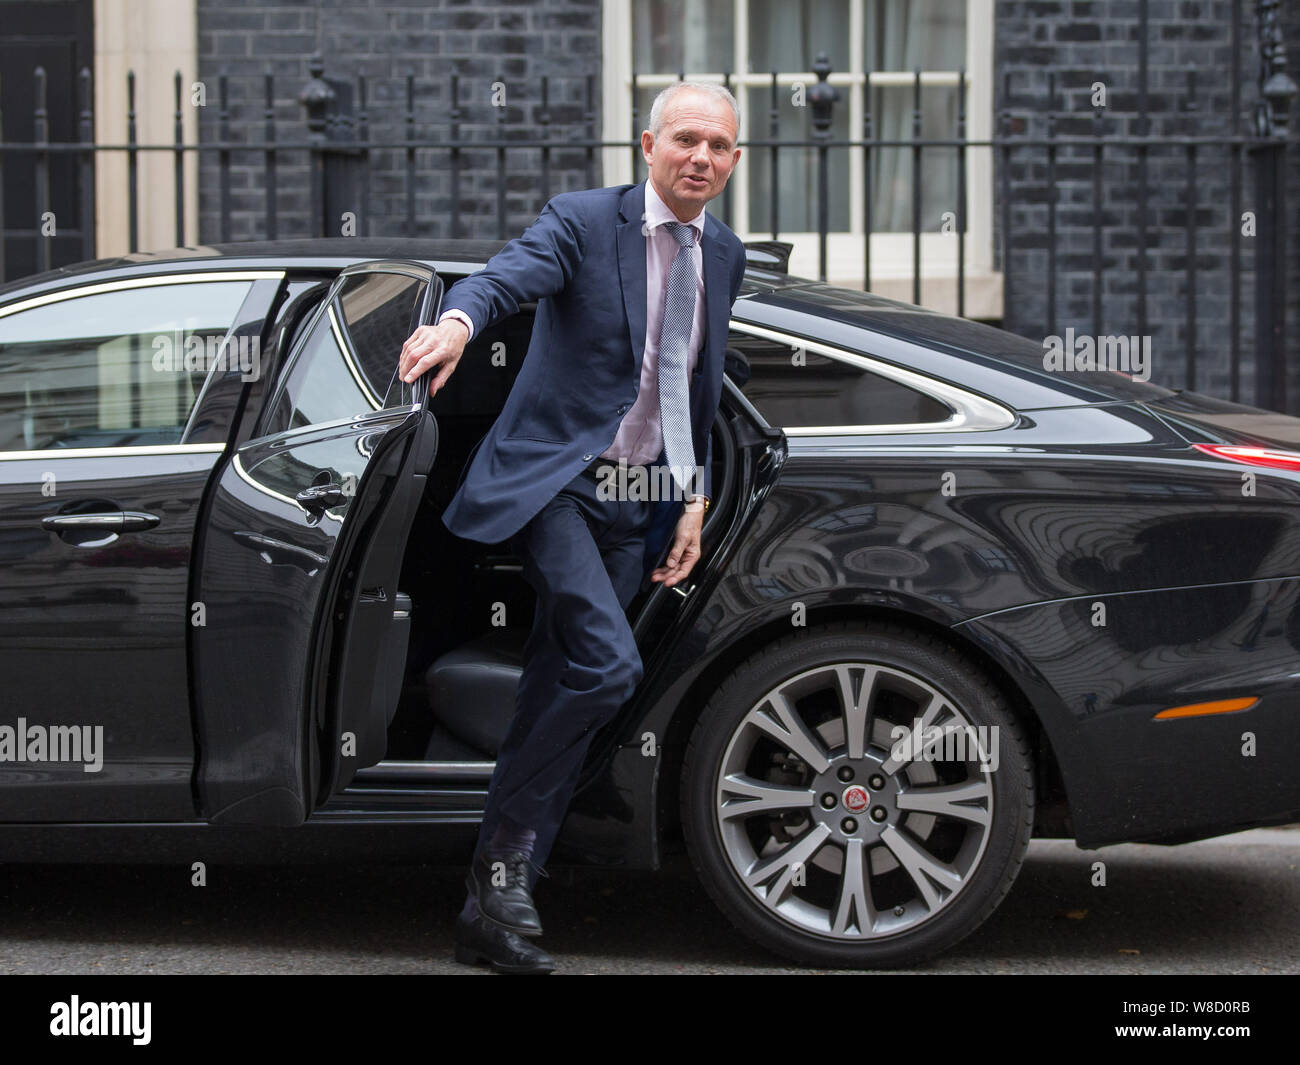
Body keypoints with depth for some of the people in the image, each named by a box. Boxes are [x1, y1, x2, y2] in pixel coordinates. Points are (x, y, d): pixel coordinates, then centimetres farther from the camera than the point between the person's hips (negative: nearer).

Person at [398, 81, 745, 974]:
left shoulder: (724, 254, 13)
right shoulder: (583, 222, -6)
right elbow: (510, 274, -26)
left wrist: (696, 499, 14)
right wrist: (459, 318, -48)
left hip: (639, 504, 6)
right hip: (555, 482, -6)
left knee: (559, 699, 5)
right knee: (608, 663, -23)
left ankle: (491, 909, 11)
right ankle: (505, 858, -5)